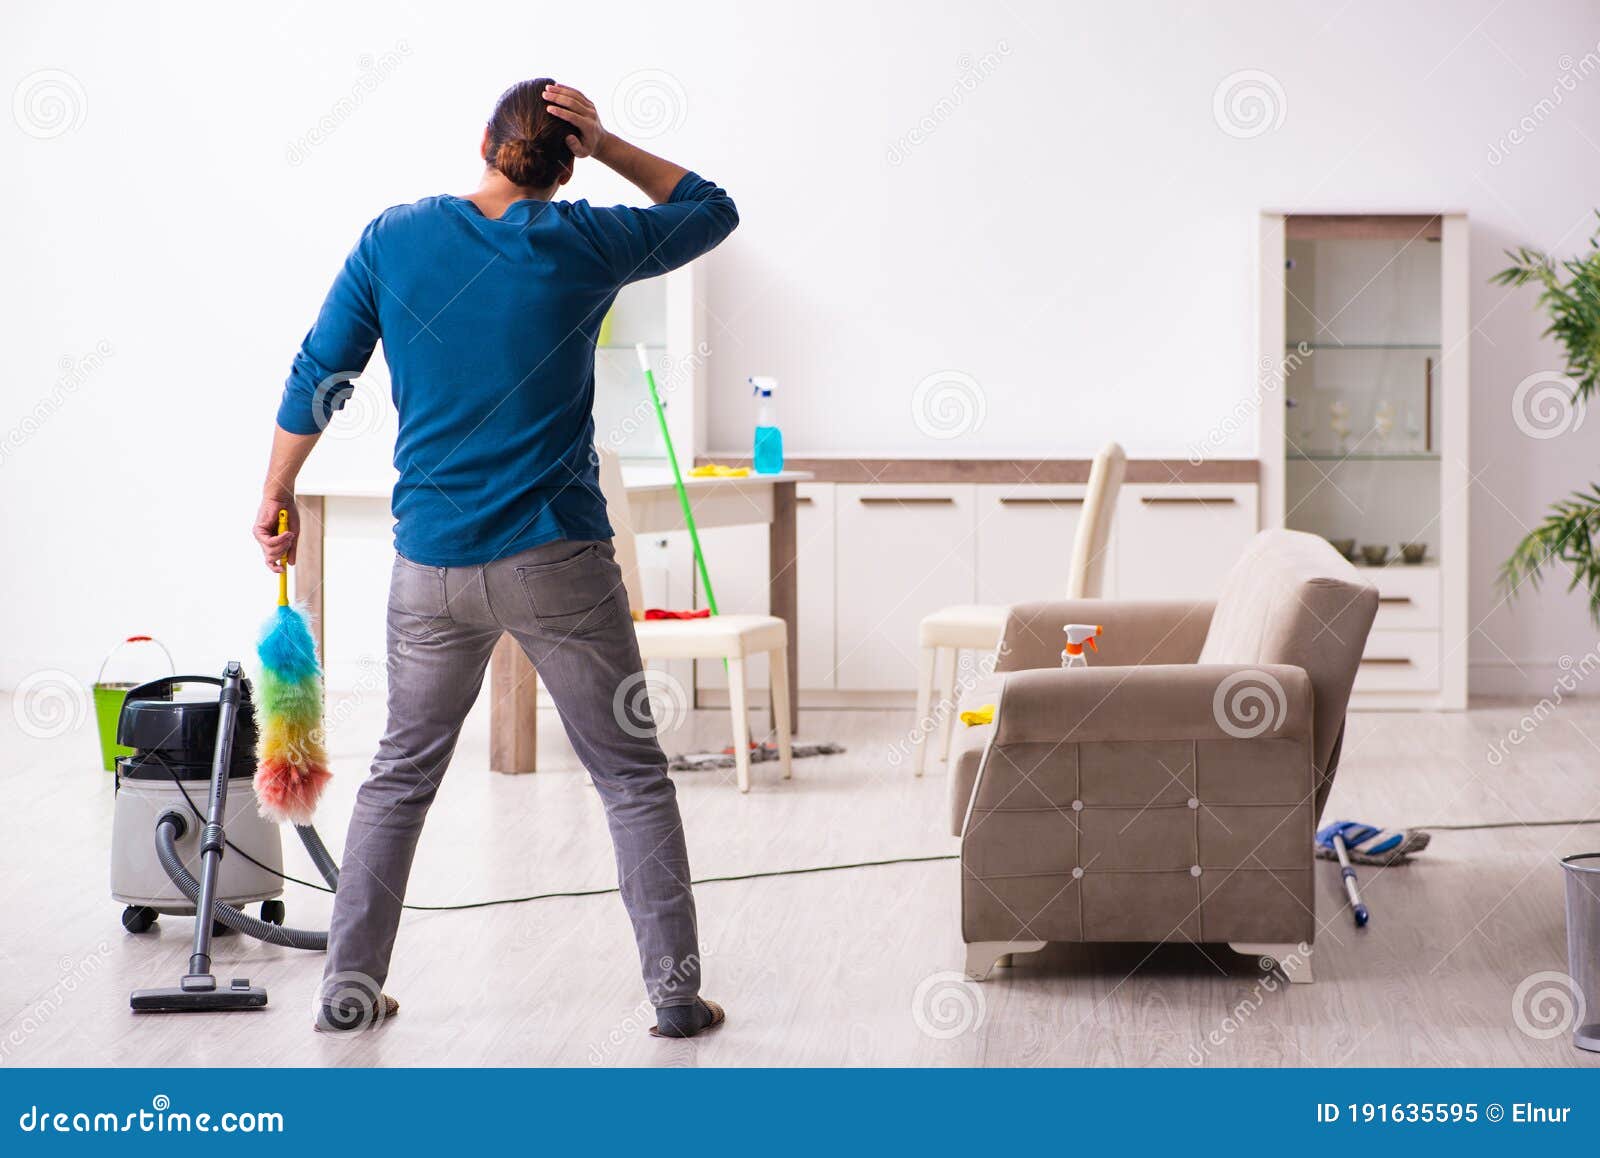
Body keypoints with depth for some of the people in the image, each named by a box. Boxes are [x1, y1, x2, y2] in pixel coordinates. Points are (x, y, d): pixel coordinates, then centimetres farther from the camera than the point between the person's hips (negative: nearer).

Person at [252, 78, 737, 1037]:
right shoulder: (581, 244, -5)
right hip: (557, 562, -2)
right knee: (634, 778, 7)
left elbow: (317, 379, 5)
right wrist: (608, 146, 4)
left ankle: (350, 985, 18)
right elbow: (714, 211, 11)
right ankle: (677, 993, 6)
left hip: (432, 564, 3)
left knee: (401, 775, 18)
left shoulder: (393, 238, 0)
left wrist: (277, 497, 17)